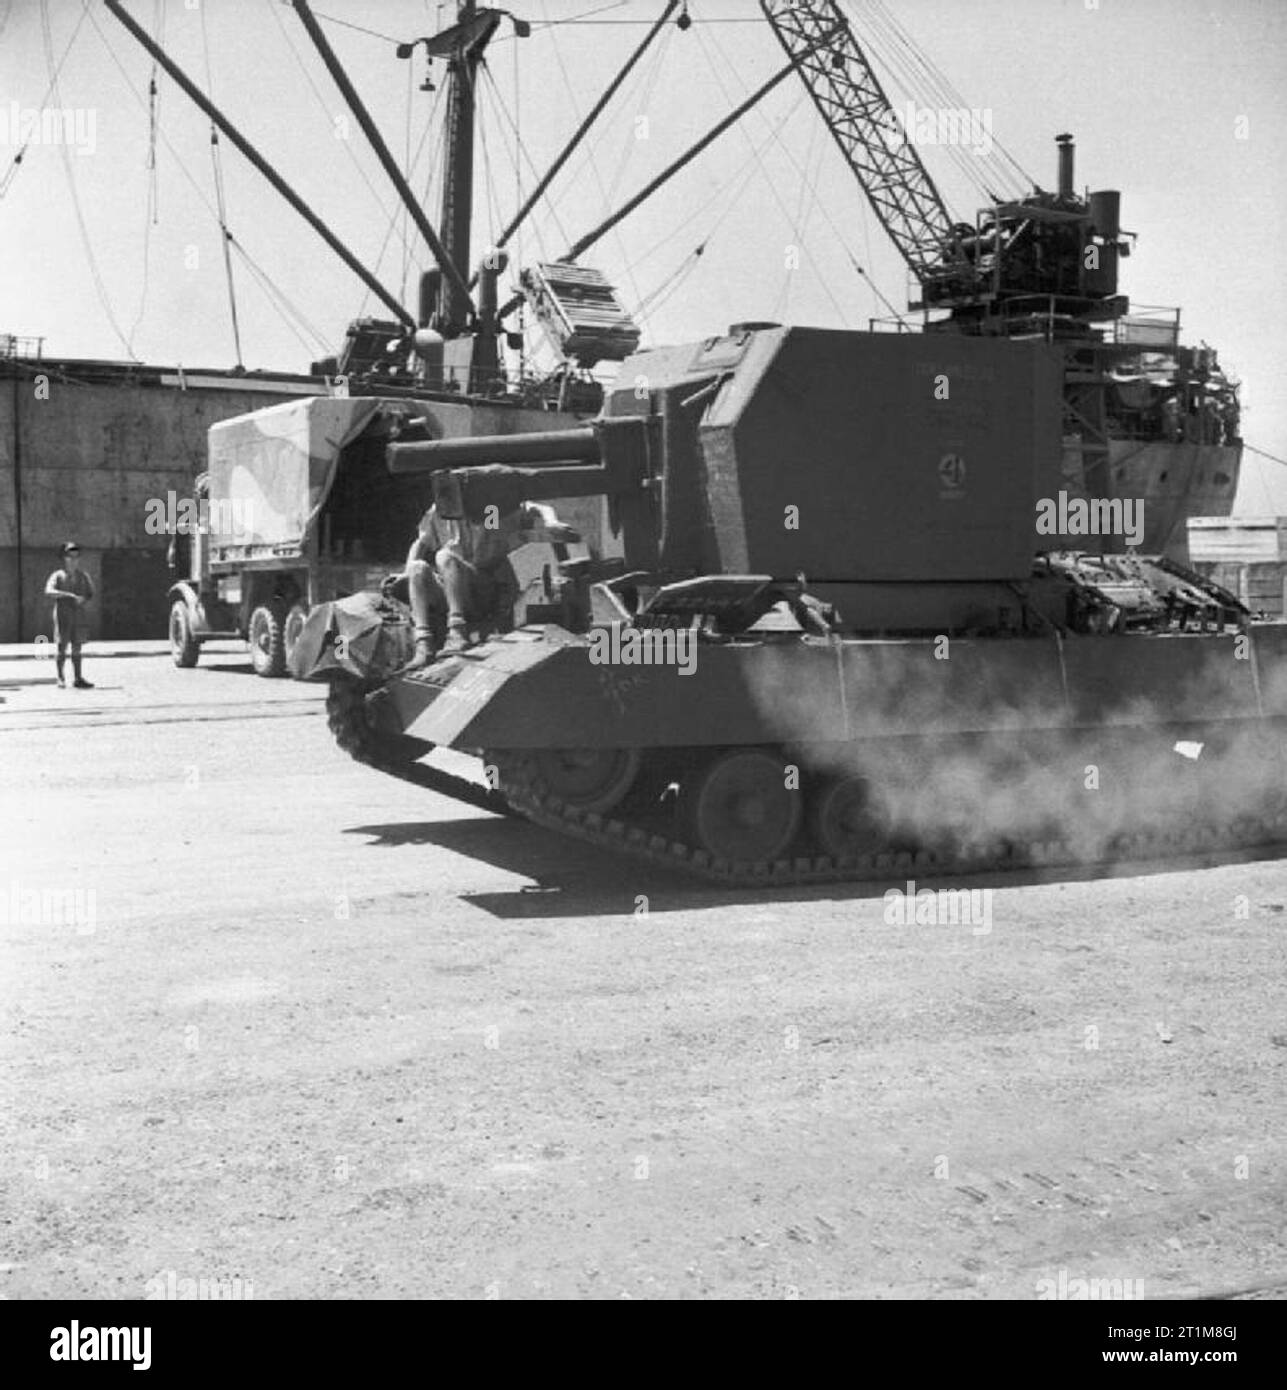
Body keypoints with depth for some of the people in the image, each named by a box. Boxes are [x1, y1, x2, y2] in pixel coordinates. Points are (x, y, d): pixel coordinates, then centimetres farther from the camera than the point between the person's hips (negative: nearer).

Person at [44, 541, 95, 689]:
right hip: (62, 614, -4)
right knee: (61, 646, -3)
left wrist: (84, 600, -7)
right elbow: (49, 591, -18)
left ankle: (78, 679, 9)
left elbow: (90, 593, 17)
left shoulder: (83, 576, 10)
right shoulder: (58, 576, -3)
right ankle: (61, 679, 2)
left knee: (77, 647, 5)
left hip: (78, 614, 4)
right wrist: (70, 595, -26)